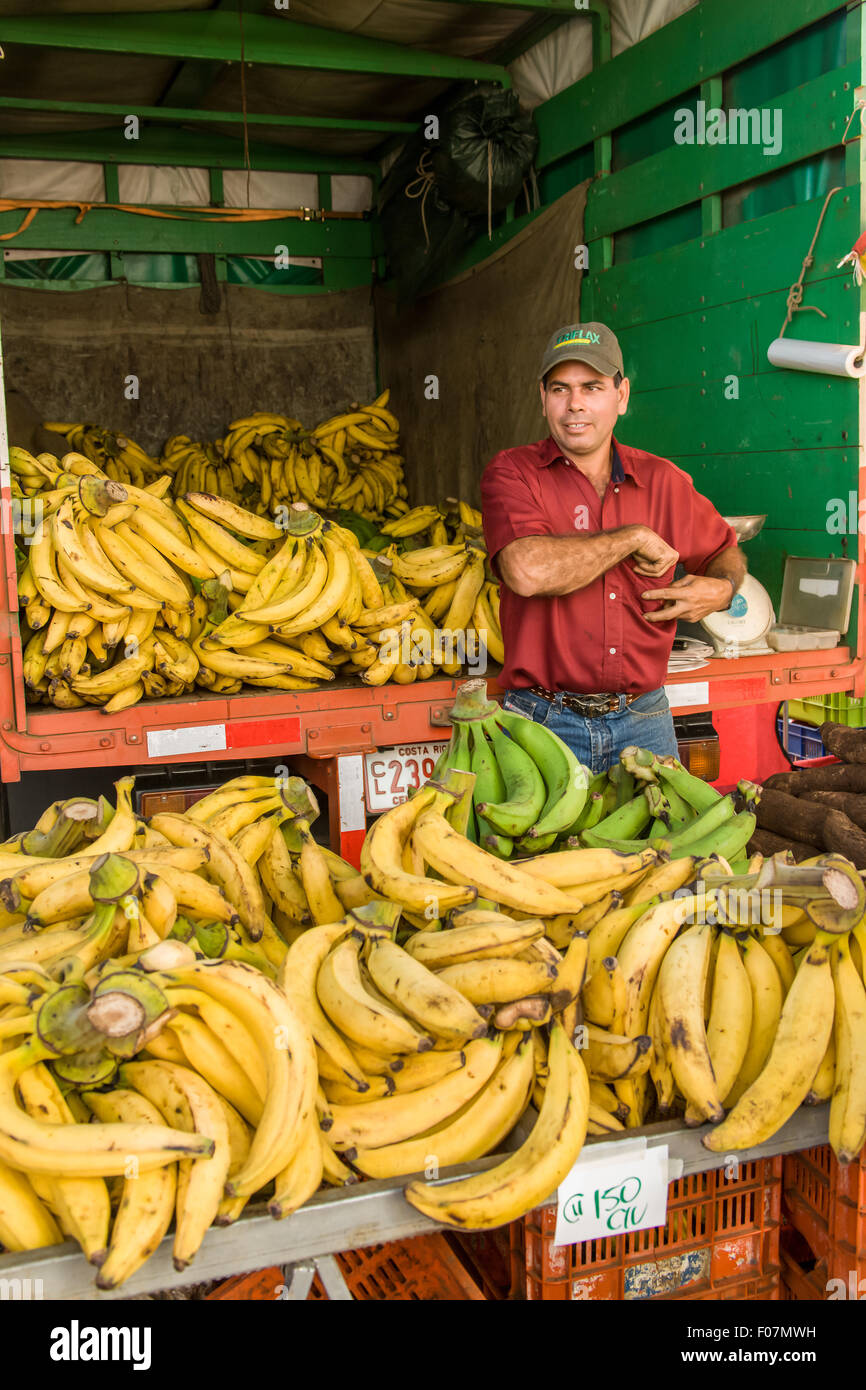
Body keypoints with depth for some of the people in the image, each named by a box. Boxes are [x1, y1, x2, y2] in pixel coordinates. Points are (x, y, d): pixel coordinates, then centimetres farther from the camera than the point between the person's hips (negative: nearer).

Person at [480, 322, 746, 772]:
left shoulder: (664, 481, 7)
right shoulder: (511, 473, -5)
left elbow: (724, 550, 25)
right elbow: (528, 571, -24)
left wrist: (722, 590, 0)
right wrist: (635, 537, -13)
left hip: (642, 721, 3)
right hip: (545, 723, -3)